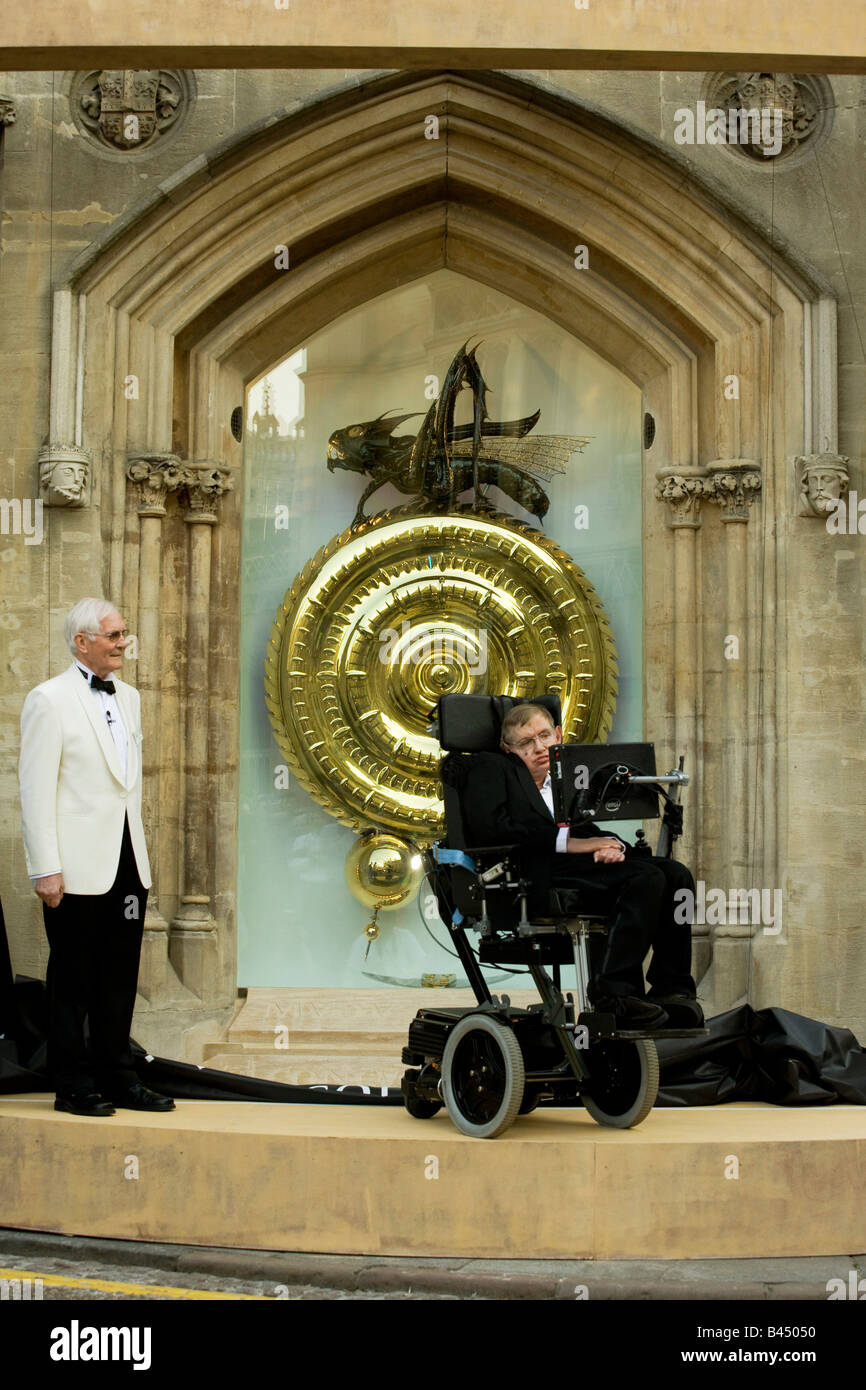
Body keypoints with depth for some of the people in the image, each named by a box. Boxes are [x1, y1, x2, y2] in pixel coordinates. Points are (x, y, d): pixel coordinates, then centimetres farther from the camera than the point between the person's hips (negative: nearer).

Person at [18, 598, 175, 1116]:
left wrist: (139, 852, 15)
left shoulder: (129, 697, 15)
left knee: (121, 976, 11)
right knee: (73, 979, 2)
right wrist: (46, 869, -14)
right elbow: (36, 791, -10)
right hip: (79, 866, -6)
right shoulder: (50, 699, -7)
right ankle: (74, 1085, 11)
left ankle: (118, 1077, 19)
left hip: (128, 861, 7)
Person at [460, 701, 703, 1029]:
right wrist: (565, 841, -10)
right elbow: (488, 826, -7)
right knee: (647, 877, -26)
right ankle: (614, 989, -28)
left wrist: (612, 846, -5)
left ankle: (672, 989, -16)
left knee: (676, 874, -16)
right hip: (540, 874, -7)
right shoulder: (490, 768, 12)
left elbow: (592, 832, 22)